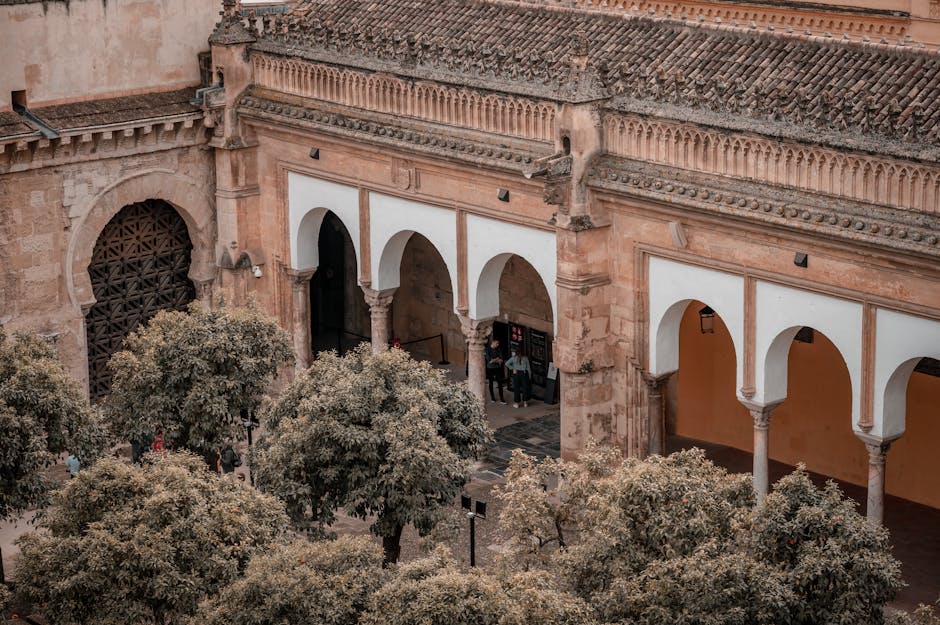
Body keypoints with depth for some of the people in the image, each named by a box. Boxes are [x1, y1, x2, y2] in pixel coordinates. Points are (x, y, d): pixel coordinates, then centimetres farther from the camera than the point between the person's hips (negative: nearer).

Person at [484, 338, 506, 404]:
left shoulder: (498, 350, 2)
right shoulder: (487, 350, -9)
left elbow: (501, 360, -4)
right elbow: (489, 360, -16)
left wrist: (493, 360, -15)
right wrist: (497, 359, -7)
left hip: (497, 368, 2)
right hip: (490, 369, -2)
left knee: (500, 383, -4)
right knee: (491, 383, 11)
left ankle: (501, 399, -3)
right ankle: (492, 397, 26)